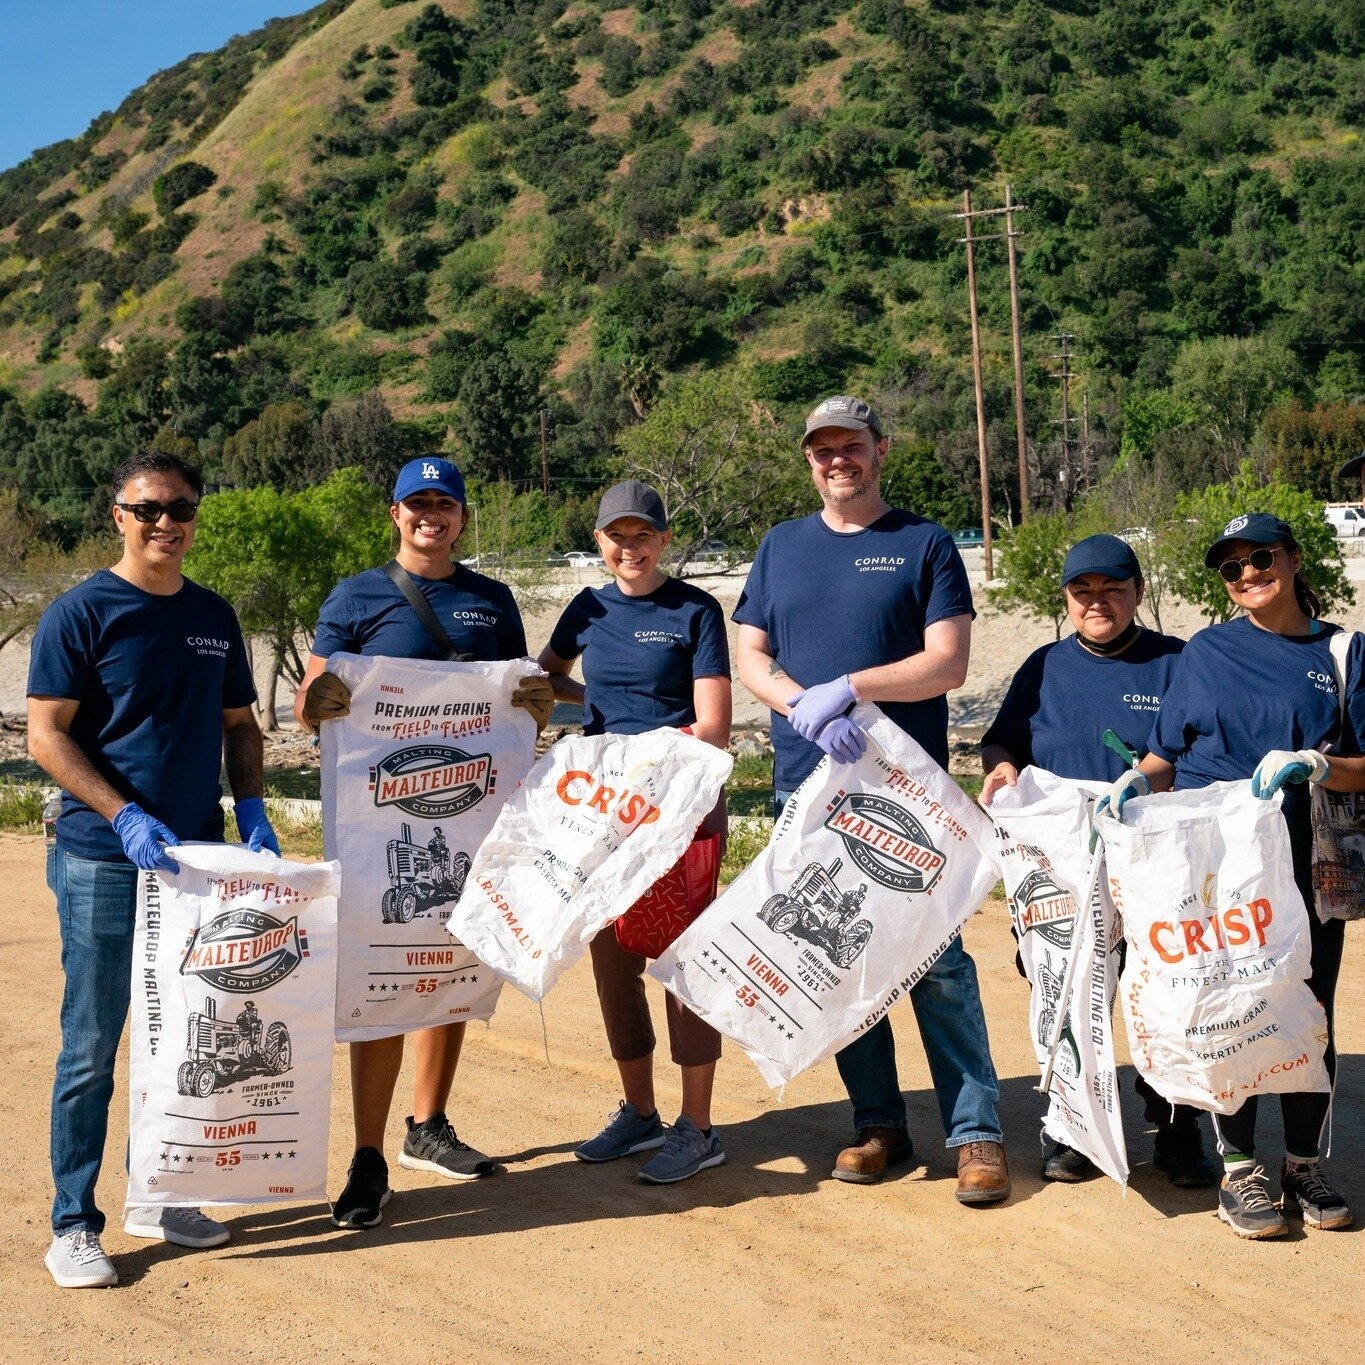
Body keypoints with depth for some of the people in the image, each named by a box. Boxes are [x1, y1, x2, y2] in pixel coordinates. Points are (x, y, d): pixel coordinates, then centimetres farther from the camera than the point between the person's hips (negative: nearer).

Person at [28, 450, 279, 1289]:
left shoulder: (214, 616, 11)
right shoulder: (81, 613, -6)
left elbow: (239, 723, 17)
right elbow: (45, 734, -10)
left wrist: (250, 808, 1)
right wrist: (126, 817, -20)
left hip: (197, 858, 6)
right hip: (104, 864, -6)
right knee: (92, 1047, 0)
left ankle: (157, 1198, 27)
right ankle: (75, 1227, 10)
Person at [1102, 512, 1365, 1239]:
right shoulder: (1205, 652, 9)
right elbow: (1166, 756, 10)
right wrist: (1136, 779, -10)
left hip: (1307, 867, 0)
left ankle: (1304, 1163, 22)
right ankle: (1239, 1169, 13)